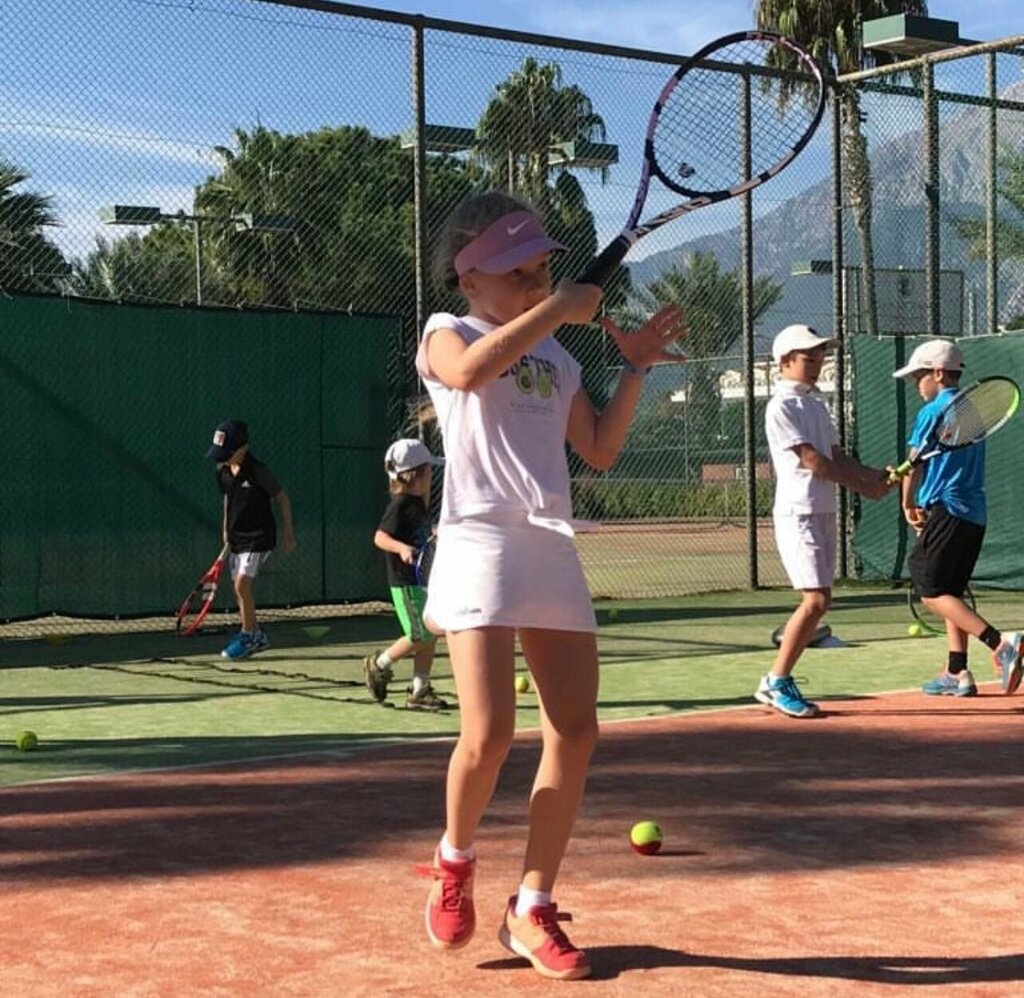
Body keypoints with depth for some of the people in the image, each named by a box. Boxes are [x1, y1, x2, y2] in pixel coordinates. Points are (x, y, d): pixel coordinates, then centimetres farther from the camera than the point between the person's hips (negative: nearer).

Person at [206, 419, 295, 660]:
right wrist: (226, 528, 14)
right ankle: (256, 636, 20)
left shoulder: (258, 471, -18)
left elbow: (282, 498, -9)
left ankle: (248, 636, -4)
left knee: (242, 584, -16)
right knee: (239, 588, 8)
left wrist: (288, 532, -7)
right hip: (236, 537, 7)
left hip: (259, 537, -7)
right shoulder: (223, 471, 1)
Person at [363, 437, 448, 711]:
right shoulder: (400, 505, -15)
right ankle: (379, 664, 13)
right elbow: (380, 537, -23)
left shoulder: (417, 503, 12)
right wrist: (402, 548, -36)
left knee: (430, 636, 9)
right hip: (406, 582, -9)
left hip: (423, 579, 9)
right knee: (420, 637, -7)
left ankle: (419, 691, 16)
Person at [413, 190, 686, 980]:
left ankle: (533, 910, 11)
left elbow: (600, 450, 21)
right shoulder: (447, 336, 4)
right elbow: (471, 370, -22)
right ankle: (456, 859, 15)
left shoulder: (557, 358, 21)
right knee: (489, 735, -16)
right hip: (481, 545, -6)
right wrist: (557, 310, -16)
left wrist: (635, 367, 13)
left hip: (553, 550, 6)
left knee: (576, 731, 0)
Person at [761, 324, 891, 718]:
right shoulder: (782, 406, -9)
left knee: (819, 602, 6)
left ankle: (780, 681, 13)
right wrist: (862, 487, -12)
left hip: (823, 512, 9)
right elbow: (812, 460, -15)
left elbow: (836, 456, 15)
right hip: (798, 513, -9)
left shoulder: (817, 403, 18)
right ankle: (776, 681, -3)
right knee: (815, 600, -14)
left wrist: (874, 474, -2)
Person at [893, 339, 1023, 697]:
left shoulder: (933, 411, -7)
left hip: (946, 511, -8)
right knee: (950, 592, 15)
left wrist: (909, 505, 9)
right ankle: (957, 673, 13)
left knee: (932, 592, -8)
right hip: (975, 514, 8)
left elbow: (913, 464, -5)